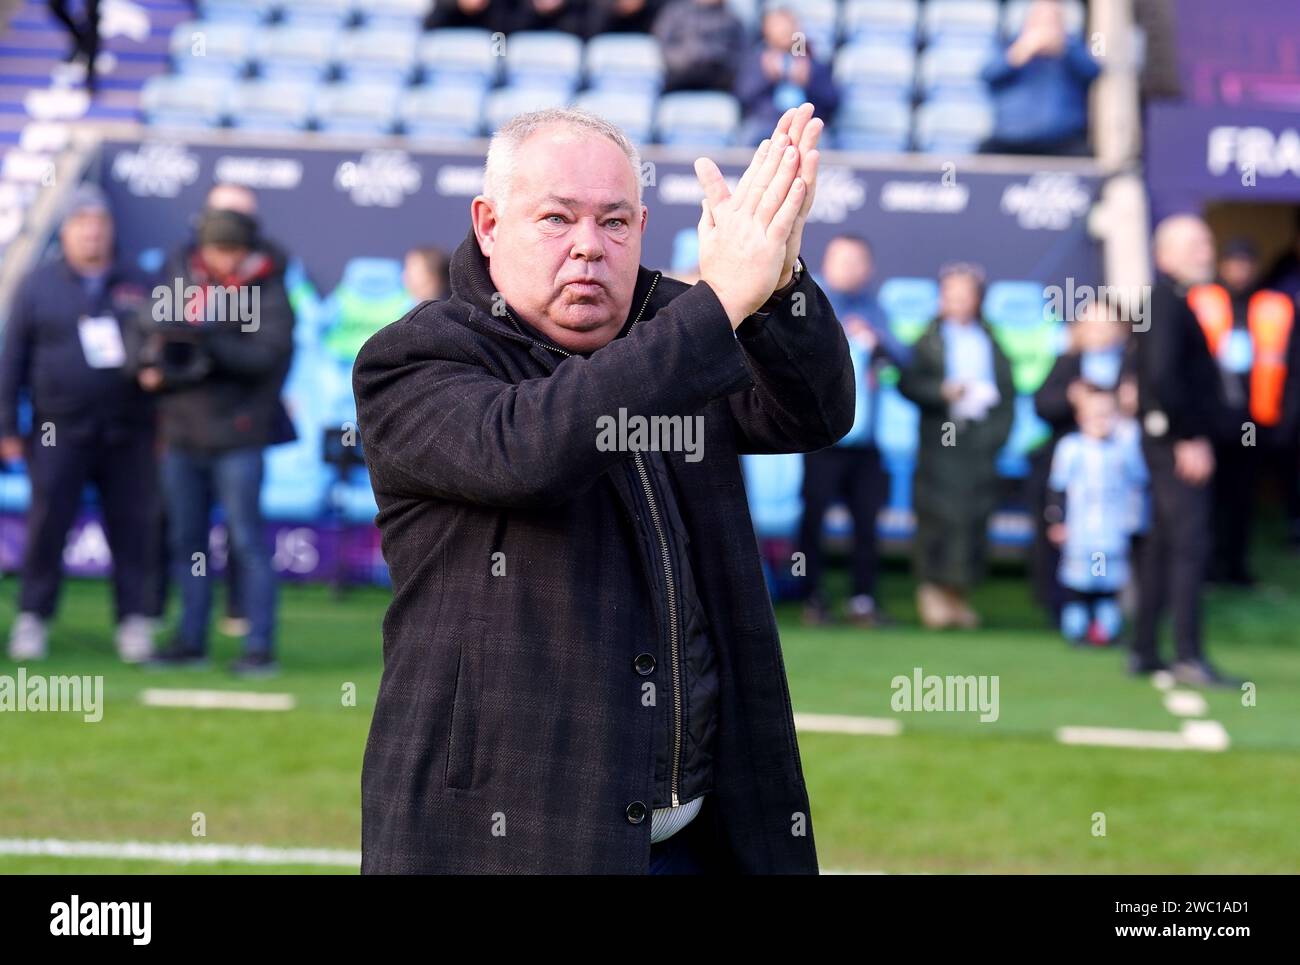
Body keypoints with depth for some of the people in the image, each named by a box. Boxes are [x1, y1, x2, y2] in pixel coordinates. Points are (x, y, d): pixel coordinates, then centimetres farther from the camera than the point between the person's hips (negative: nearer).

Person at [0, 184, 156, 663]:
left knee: (131, 529, 1)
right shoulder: (39, 285, 5)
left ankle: (134, 620, 8)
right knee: (46, 527, -3)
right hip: (60, 433, -2)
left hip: (128, 435, 2)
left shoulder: (134, 287, 10)